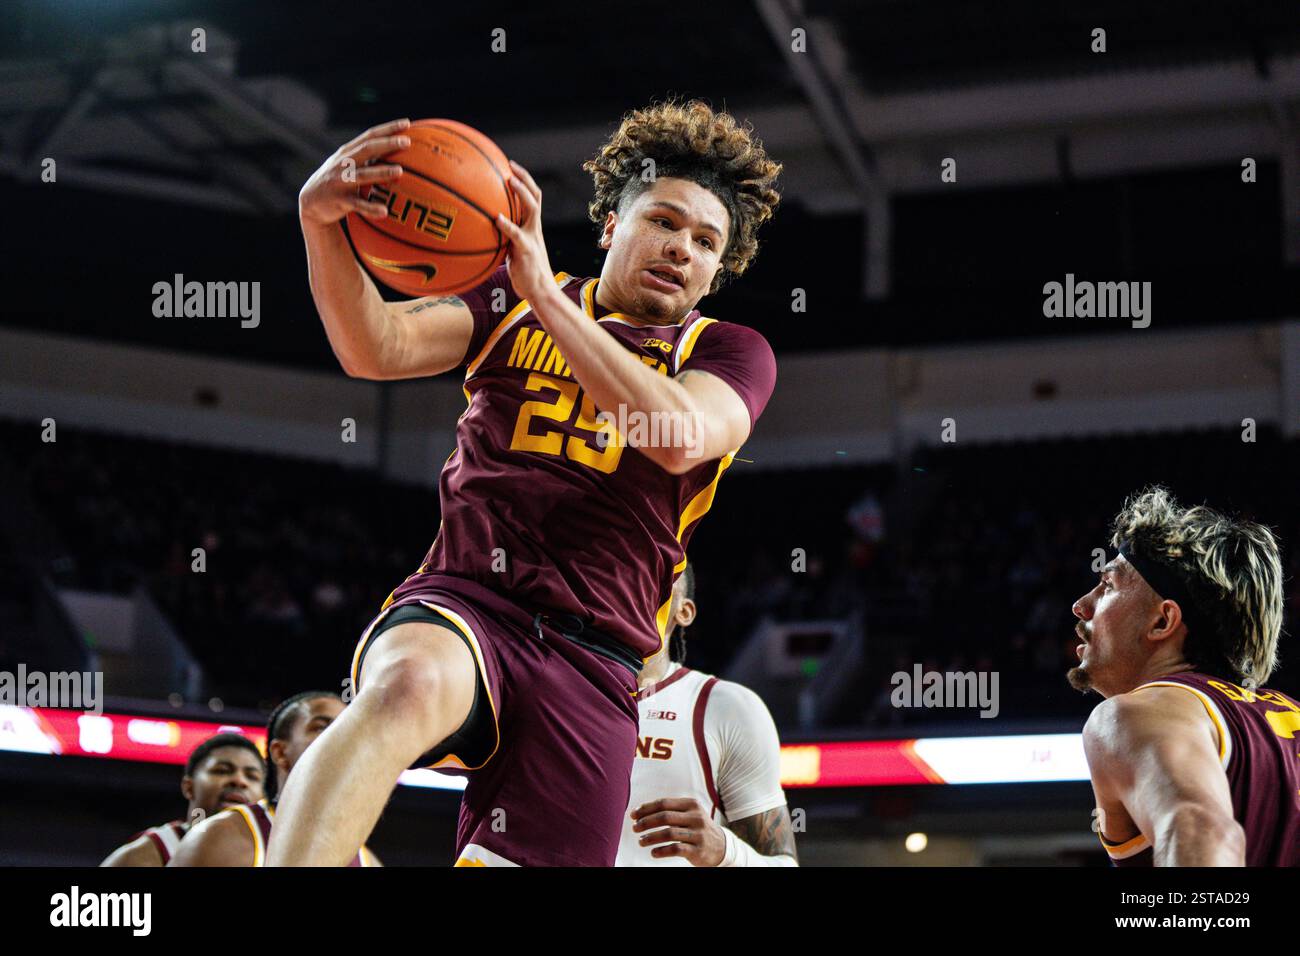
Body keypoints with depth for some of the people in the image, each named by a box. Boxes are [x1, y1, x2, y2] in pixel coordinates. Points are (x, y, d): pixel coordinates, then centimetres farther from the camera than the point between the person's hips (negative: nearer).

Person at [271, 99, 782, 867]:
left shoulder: (729, 353, 14)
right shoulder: (511, 303, 17)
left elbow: (680, 436, -11)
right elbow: (376, 348, -1)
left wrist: (545, 293, -15)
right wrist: (320, 224, -21)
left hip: (592, 662, 1)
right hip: (462, 604, -1)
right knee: (410, 685, -37)